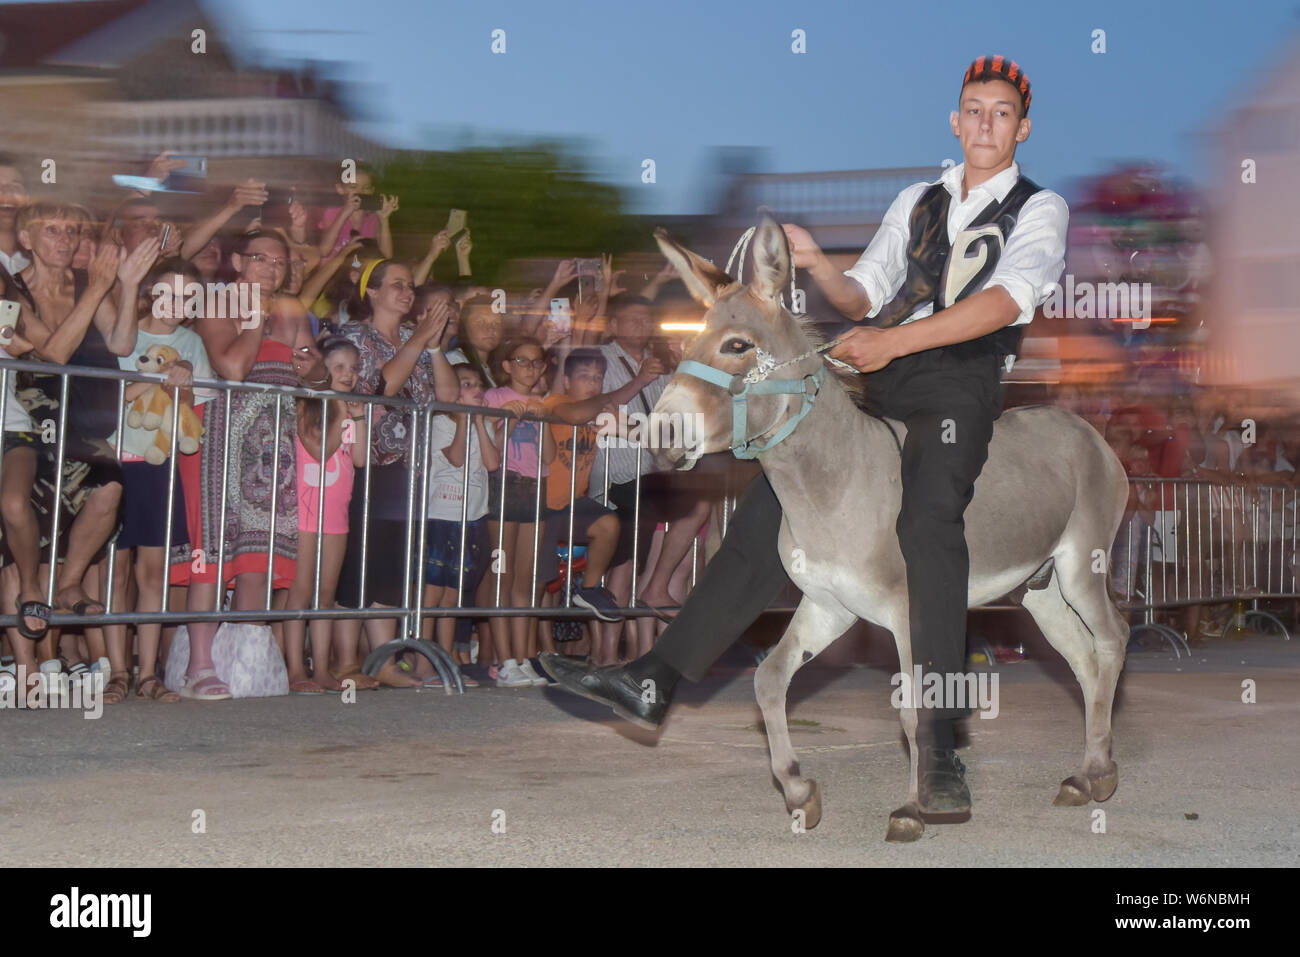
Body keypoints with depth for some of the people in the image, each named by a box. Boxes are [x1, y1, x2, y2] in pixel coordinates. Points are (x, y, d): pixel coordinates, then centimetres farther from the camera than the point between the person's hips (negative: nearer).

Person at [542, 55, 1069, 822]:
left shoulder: (1040, 209, 7)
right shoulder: (918, 202, 24)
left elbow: (1006, 300, -11)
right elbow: (863, 299, 21)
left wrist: (894, 341, -20)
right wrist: (815, 264, -1)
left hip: (960, 386, -6)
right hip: (878, 385, 6)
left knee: (929, 517, -31)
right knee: (773, 508, 0)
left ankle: (940, 746, -35)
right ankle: (656, 682, 4)